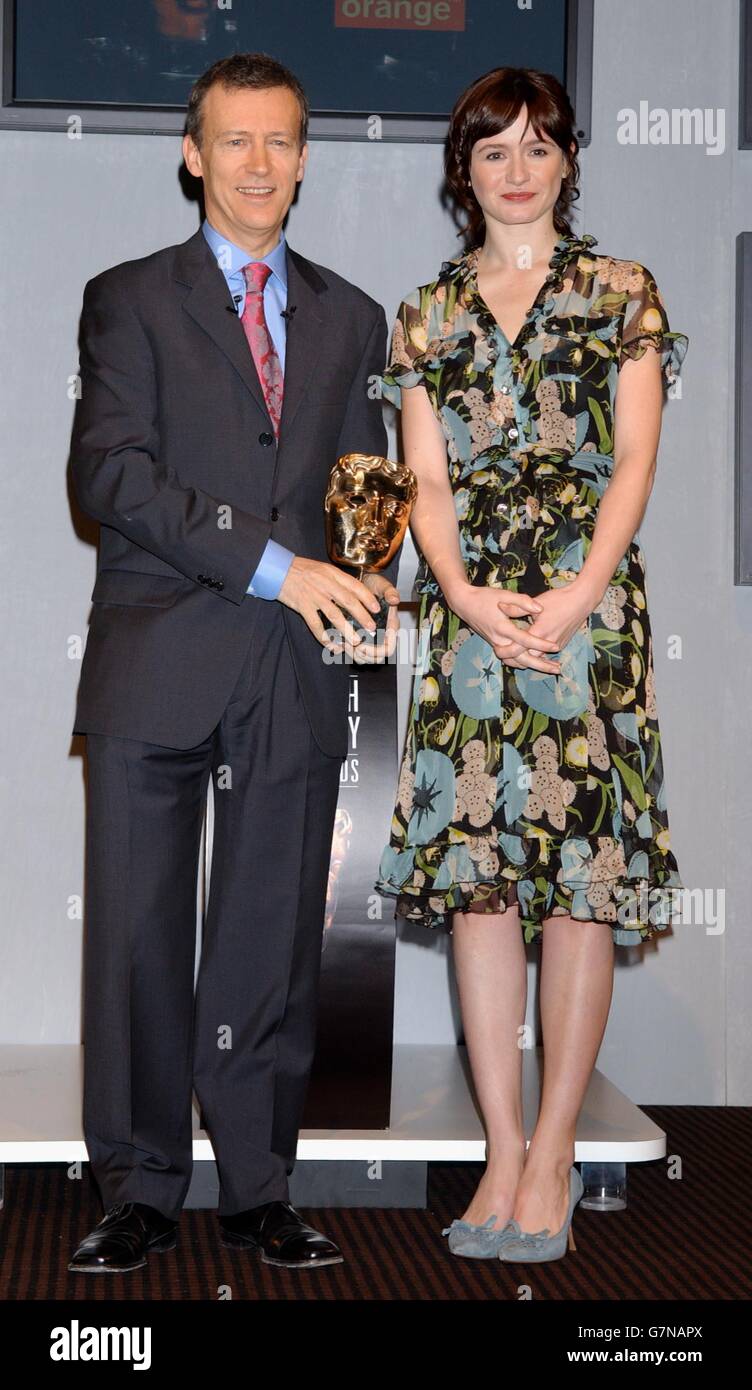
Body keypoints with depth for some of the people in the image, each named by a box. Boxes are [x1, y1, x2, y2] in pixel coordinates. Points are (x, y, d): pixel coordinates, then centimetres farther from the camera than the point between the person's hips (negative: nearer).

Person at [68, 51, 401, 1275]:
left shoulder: (351, 318, 17)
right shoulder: (130, 299, 6)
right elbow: (111, 472, -7)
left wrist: (371, 581, -5)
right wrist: (270, 564, -16)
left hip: (296, 672, 3)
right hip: (157, 664, -2)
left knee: (274, 938, 5)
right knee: (137, 937, 1)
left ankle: (260, 1191, 16)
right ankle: (140, 1192, 13)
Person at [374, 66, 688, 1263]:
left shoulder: (623, 294, 8)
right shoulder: (428, 314, 14)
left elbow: (635, 460, 1)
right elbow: (427, 479, 8)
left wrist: (577, 595, -13)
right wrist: (466, 593, -10)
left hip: (587, 602, -2)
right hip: (469, 609, 2)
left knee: (582, 873, -5)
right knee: (474, 867, -1)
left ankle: (553, 1153, 3)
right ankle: (502, 1151, 6)